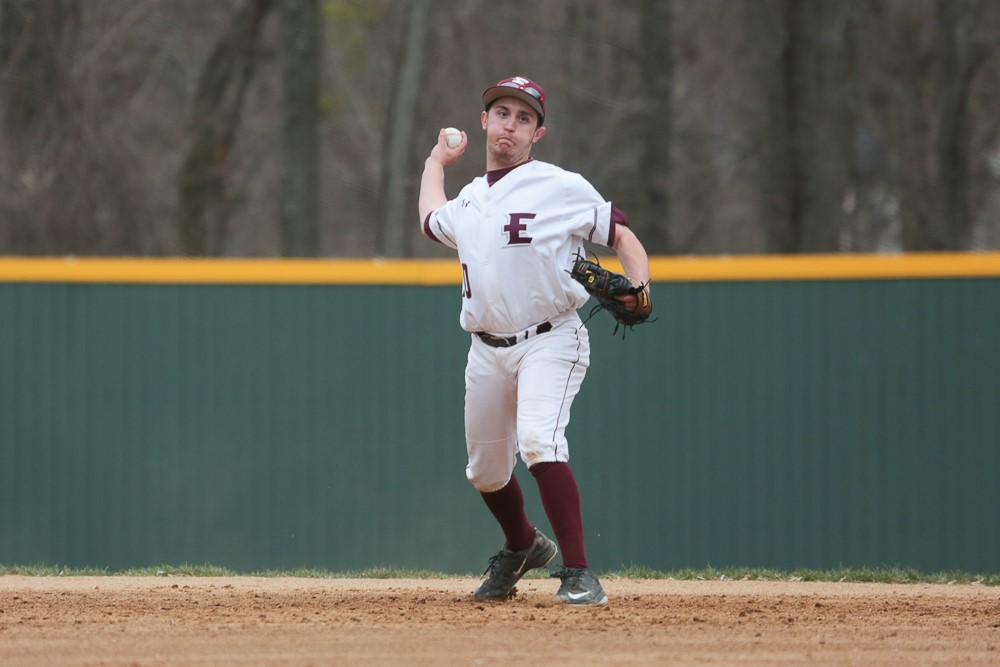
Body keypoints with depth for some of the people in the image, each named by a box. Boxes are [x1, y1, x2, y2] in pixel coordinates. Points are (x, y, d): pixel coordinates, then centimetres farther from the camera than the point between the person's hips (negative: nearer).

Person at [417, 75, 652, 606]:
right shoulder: (469, 200, 13)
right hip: (487, 351, 6)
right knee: (485, 470, 14)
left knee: (538, 442, -28)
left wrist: (638, 292, -22)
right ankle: (522, 547, 45)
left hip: (549, 341, -6)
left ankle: (578, 573, -26)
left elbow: (622, 237, -4)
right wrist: (437, 161, 48)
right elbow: (432, 220, 37)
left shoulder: (562, 189, -5)